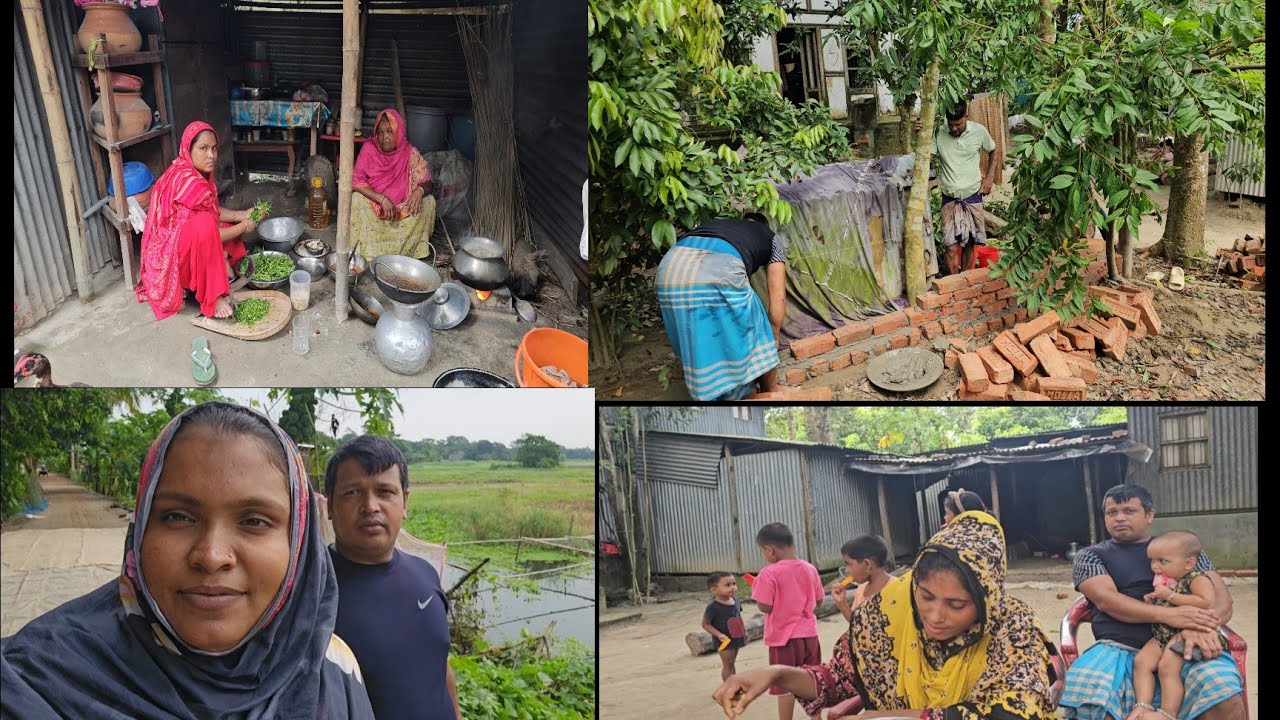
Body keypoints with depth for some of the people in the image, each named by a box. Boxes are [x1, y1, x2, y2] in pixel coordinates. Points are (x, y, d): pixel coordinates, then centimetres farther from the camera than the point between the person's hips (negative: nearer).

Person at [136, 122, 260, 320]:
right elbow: (207, 233, -20)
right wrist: (244, 227, -7)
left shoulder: (195, 171, 3)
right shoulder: (189, 182, -25)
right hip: (169, 259, -10)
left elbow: (214, 210, 14)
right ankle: (212, 297, -27)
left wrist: (242, 215, 0)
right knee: (205, 224, -36)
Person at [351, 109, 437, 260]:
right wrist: (382, 199, -29)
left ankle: (411, 249, -9)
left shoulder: (410, 153, -9)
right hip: (372, 205, -1)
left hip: (404, 208, 1)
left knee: (428, 201, -21)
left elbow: (427, 184, -9)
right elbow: (356, 182, -15)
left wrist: (419, 190, -36)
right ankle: (366, 251, -14)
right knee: (356, 200, -30)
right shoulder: (369, 149, -11)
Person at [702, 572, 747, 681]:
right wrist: (718, 635, -26)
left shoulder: (735, 601, -2)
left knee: (731, 663, 20)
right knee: (727, 664, 3)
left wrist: (744, 630, 13)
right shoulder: (713, 607, -23)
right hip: (724, 640, -7)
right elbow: (705, 624, -17)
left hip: (736, 638, 7)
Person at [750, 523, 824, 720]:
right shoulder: (810, 569, 2)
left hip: (783, 636, -5)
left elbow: (765, 607, -16)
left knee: (785, 686, 4)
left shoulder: (769, 573, -16)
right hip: (809, 634, 5)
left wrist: (755, 592, 1)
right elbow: (818, 600, 10)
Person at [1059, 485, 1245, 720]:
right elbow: (1106, 600, -3)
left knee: (1222, 686, -33)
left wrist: (1202, 626, -16)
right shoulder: (1090, 557, 16)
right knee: (1086, 689, -34)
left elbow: (1221, 597, 8)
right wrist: (1167, 615, -20)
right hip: (1119, 650, -1)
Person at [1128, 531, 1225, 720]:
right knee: (1141, 661, -11)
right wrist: (1151, 601, 9)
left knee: (1167, 666, -23)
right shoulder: (1165, 582, 17)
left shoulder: (1197, 579, -8)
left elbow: (1207, 603, -27)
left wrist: (1170, 595, -23)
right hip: (1162, 635, 8)